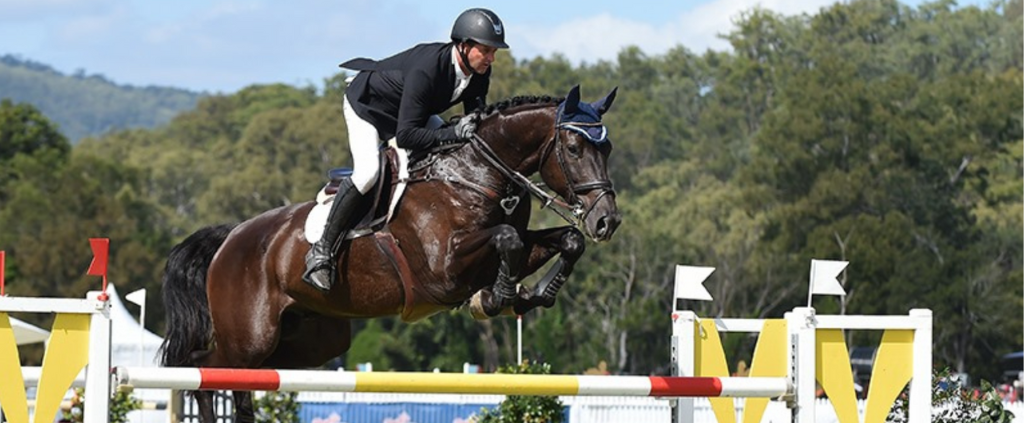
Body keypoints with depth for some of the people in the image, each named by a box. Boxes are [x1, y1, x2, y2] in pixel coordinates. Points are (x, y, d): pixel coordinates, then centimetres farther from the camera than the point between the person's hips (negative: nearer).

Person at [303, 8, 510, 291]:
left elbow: (477, 120, -4)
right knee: (368, 172, -29)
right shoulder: (426, 70, -41)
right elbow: (405, 136, -42)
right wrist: (453, 133, -46)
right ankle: (322, 252, -23)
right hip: (366, 106, -9)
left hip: (413, 111, 9)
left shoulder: (479, 72, -18)